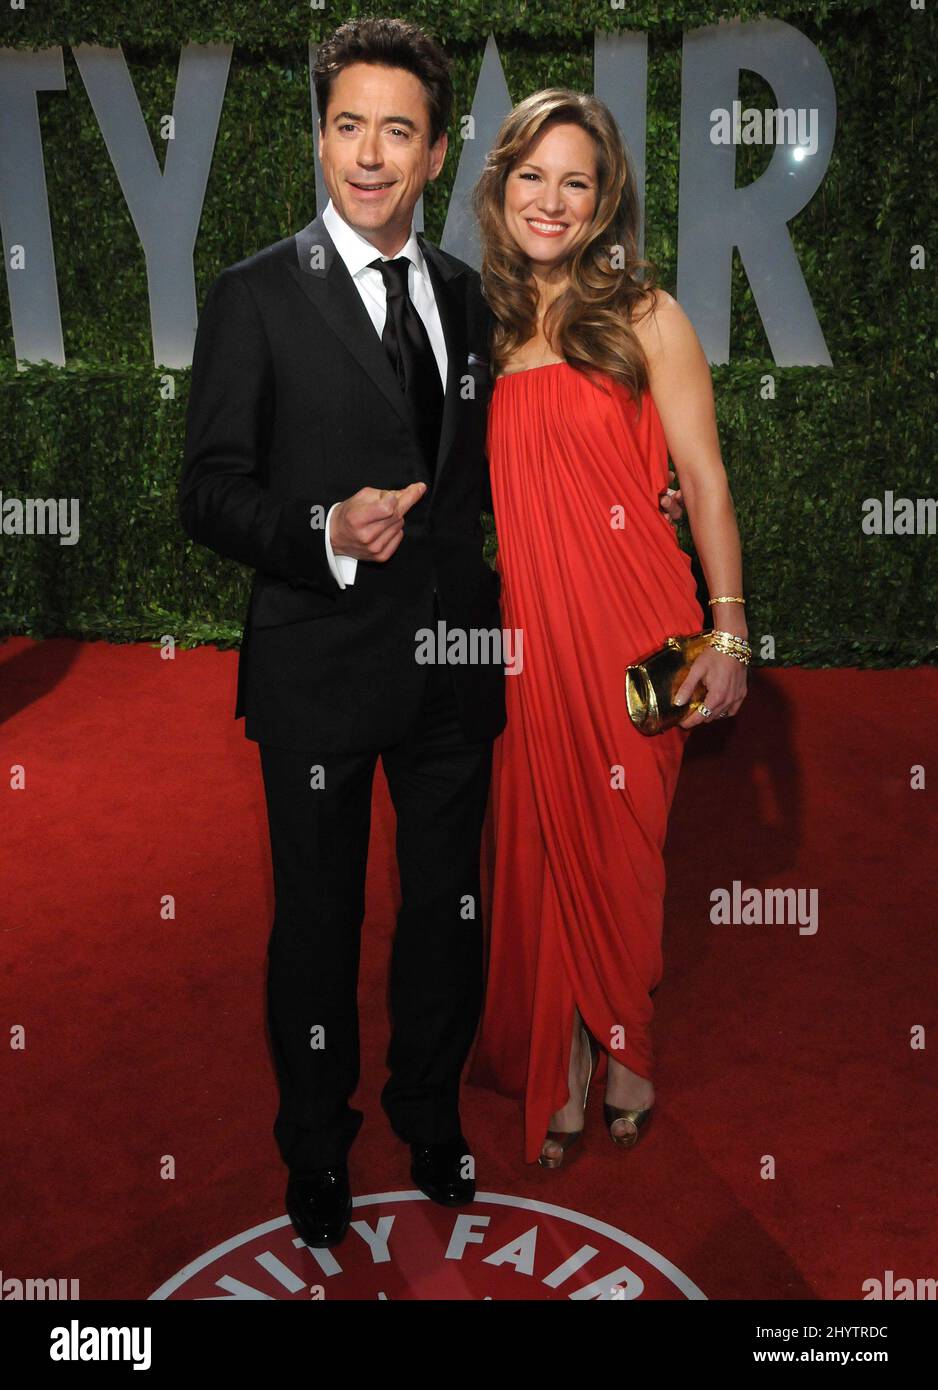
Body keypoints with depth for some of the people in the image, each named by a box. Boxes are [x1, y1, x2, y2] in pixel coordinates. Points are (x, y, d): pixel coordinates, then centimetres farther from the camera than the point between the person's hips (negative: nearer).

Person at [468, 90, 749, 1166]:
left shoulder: (645, 317, 0)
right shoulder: (485, 326, 11)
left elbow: (704, 480, -3)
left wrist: (727, 631, -7)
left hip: (631, 623, -3)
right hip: (523, 630, 4)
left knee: (618, 848, 5)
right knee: (537, 847, 7)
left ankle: (619, 1055, 28)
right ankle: (557, 1074, 25)